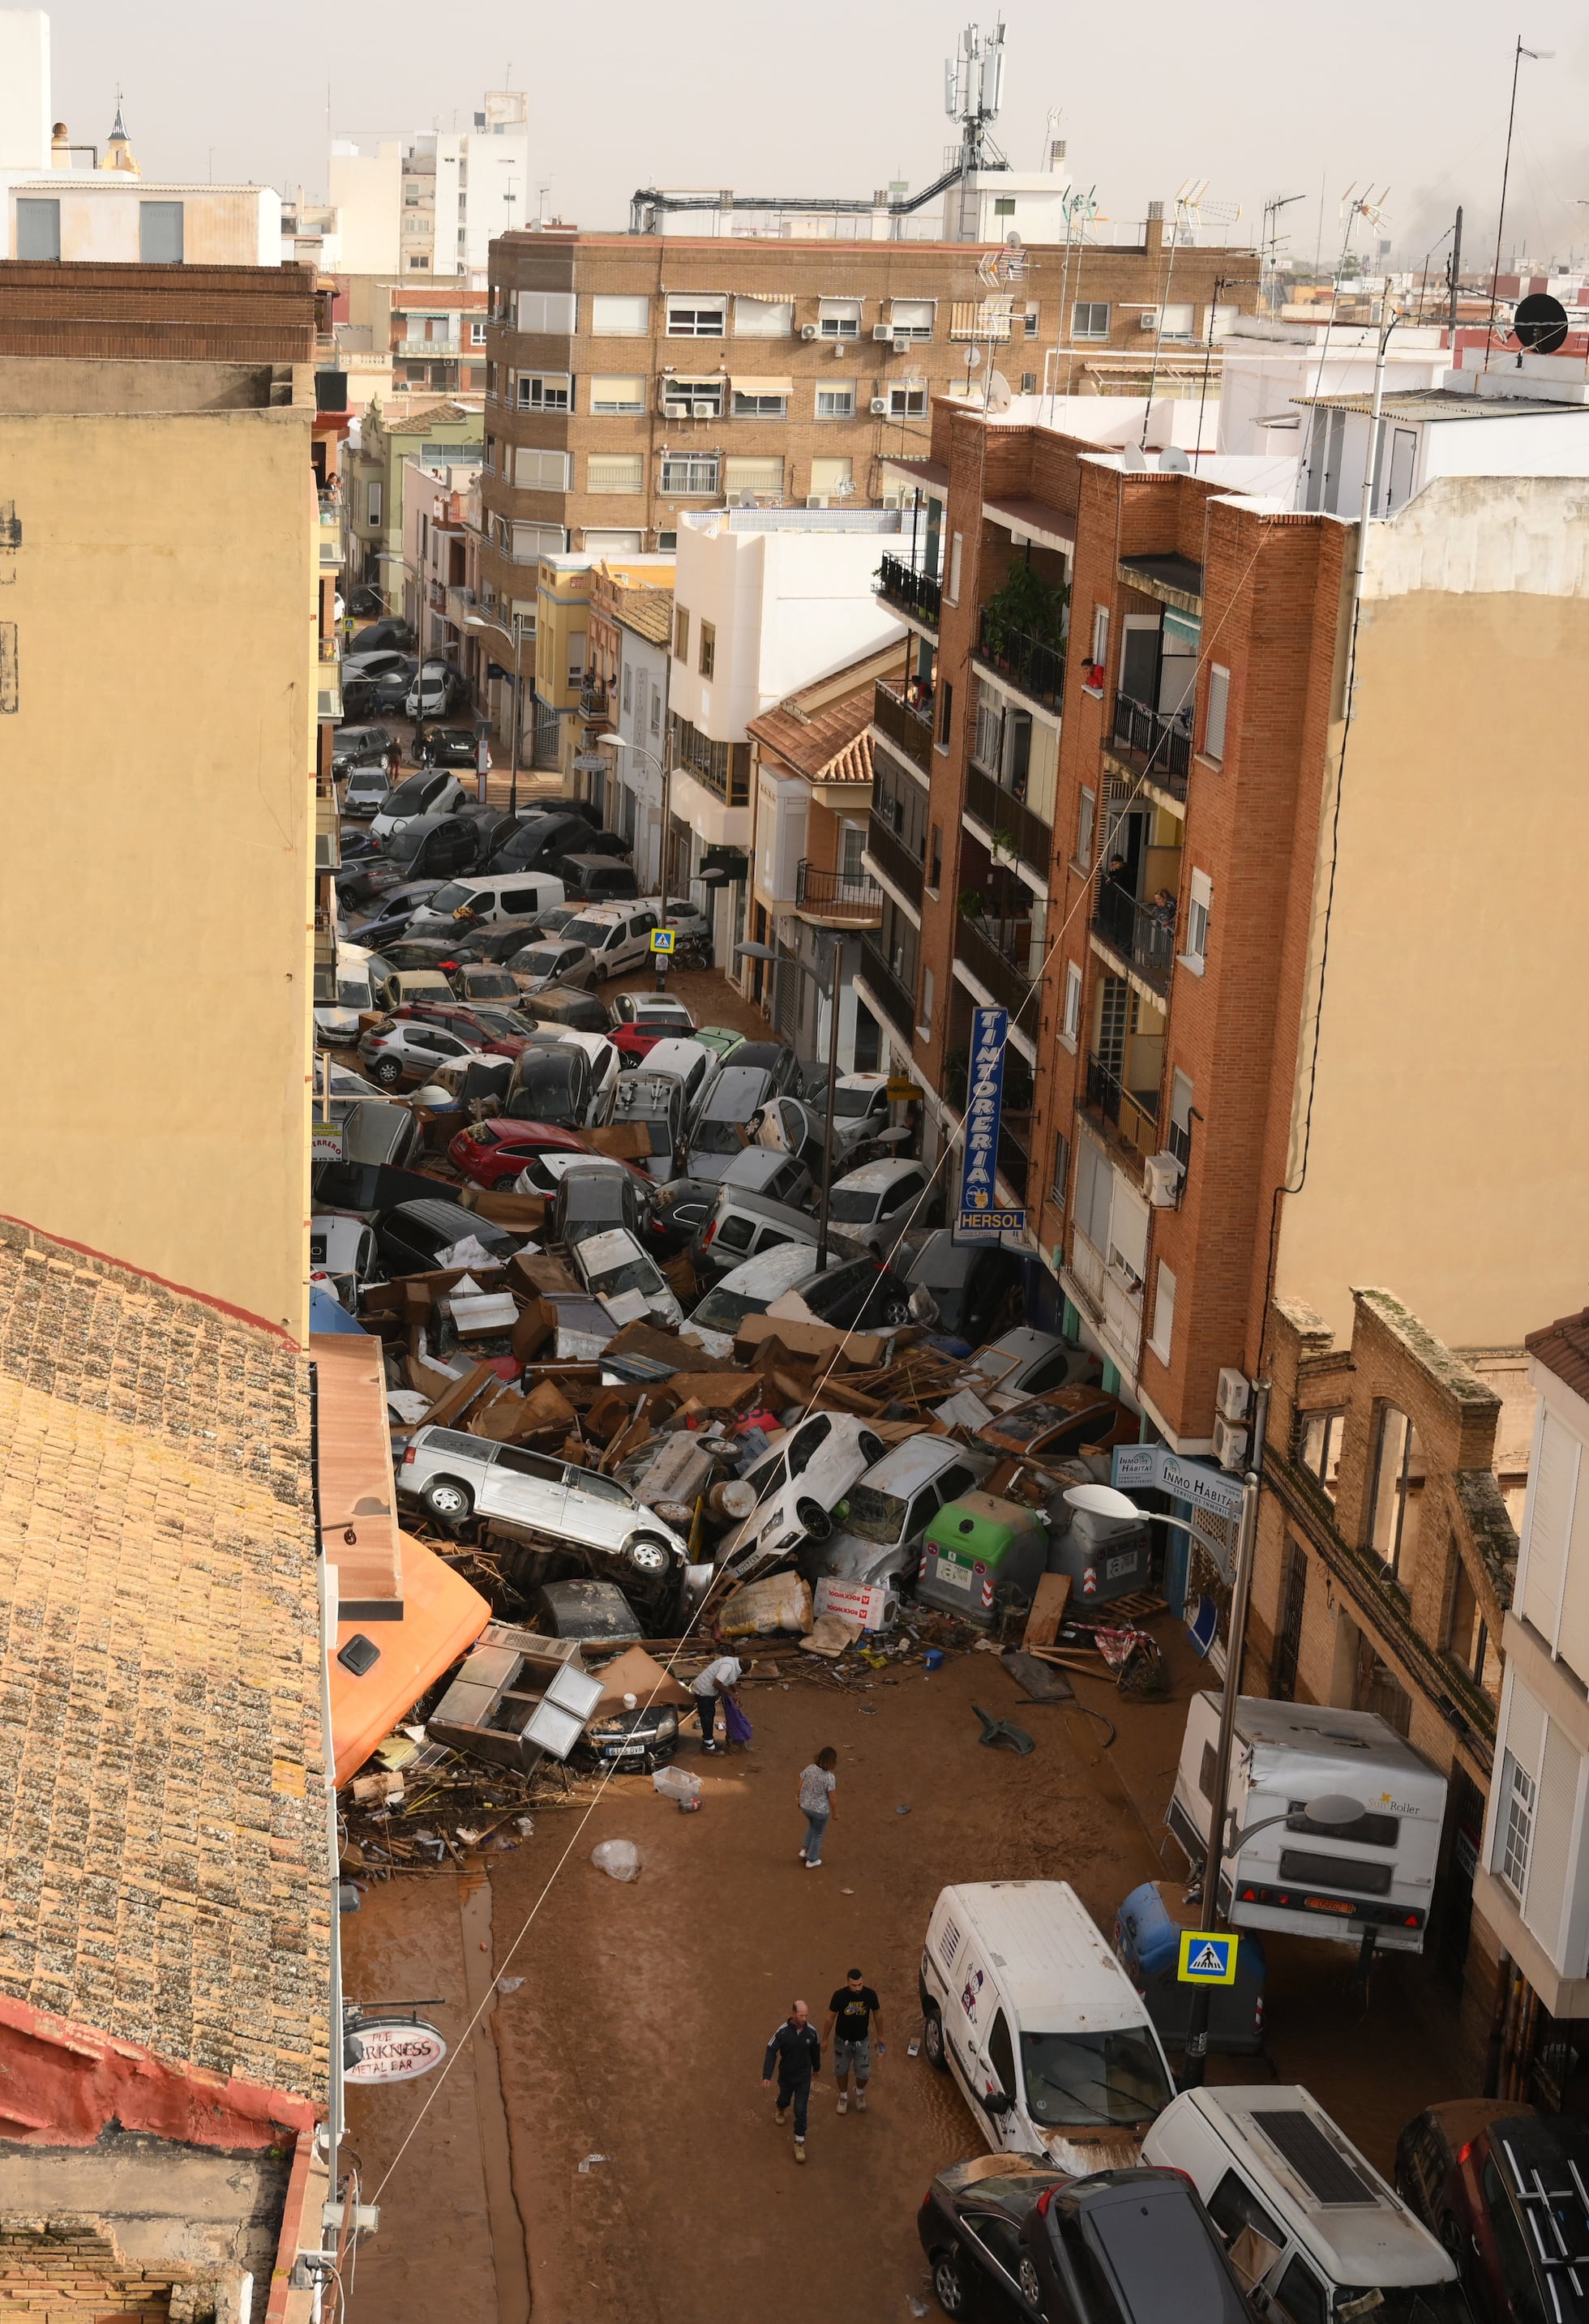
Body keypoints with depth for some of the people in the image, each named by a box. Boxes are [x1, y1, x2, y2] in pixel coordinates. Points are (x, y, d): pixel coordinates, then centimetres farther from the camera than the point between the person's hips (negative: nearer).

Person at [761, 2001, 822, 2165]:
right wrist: (766, 2076, -27)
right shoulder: (782, 2032, -25)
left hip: (804, 2077, 0)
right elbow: (771, 2052, -21)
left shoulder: (812, 2031, -18)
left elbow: (815, 2050, 2)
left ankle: (800, 2142, 13)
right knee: (785, 2099, 26)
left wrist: (817, 2067, 18)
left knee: (800, 2110, -1)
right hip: (786, 2075, 0)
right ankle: (780, 2109, 63)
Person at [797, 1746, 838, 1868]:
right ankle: (811, 1861, 33)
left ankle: (804, 1849, 34)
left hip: (805, 1806, 5)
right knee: (818, 1834, 20)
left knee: (812, 1825, 35)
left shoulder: (809, 1769, -13)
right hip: (821, 1809, -5)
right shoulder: (830, 1777, -26)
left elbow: (800, 1787, -3)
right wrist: (834, 1812, -1)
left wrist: (800, 1801, 16)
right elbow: (831, 1798, -18)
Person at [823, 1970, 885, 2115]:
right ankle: (843, 2096, 44)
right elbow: (831, 2017, -10)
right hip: (842, 2040, 0)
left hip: (862, 2041, 1)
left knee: (864, 2074, 7)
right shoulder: (840, 1996, -25)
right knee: (841, 2071, 17)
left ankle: (860, 2093, 41)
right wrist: (825, 2039, -1)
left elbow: (878, 2014, -3)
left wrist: (880, 2036, 7)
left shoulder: (870, 1994, -22)